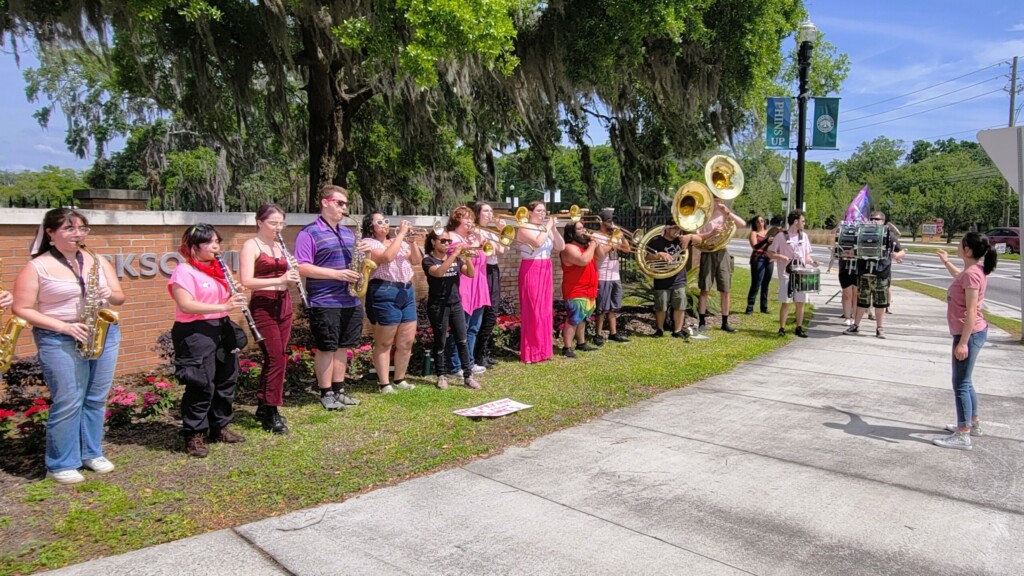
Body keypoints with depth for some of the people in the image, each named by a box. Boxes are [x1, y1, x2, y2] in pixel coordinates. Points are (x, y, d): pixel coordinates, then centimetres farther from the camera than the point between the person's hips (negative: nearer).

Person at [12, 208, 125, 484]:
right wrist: (64, 327, -17)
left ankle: (92, 453, 24)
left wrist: (110, 295, -14)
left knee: (96, 399, 10)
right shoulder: (36, 267, -6)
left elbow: (120, 297, 11)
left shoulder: (98, 261, 8)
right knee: (68, 402, -3)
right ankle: (60, 465, 10)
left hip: (104, 335, 5)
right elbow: (21, 310, -8)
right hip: (60, 341, -5)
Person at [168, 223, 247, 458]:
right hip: (195, 333, -8)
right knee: (201, 385, -6)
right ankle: (193, 436, 6)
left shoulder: (218, 269, 14)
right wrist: (223, 306, -26)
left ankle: (219, 428, 26)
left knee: (226, 381, 12)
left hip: (222, 329, 8)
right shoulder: (184, 271, -11)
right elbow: (186, 305, -22)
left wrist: (235, 297, -1)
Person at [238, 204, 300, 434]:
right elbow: (246, 281, -18)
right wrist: (280, 280, -28)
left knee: (275, 358, 11)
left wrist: (292, 279, -6)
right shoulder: (250, 245, -7)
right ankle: (271, 413, -1)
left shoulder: (279, 246, 14)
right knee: (276, 358, -10)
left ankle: (263, 407, 22)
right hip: (263, 306, -7)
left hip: (283, 305, 7)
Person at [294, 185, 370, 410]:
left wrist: (364, 252, 0)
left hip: (351, 301, 7)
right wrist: (336, 274, -21)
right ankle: (326, 393, 13)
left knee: (343, 347, 13)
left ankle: (339, 389, 24)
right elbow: (302, 267, -15)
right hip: (324, 303, -7)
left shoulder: (348, 233, 15)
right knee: (326, 348, 2)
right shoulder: (309, 233, -7)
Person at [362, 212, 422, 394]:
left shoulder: (399, 241, 18)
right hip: (384, 293, -7)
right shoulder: (368, 243, -4)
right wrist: (401, 233, -16)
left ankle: (399, 380, 22)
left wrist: (411, 241, -3)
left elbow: (417, 261, 11)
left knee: (407, 342, 9)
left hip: (407, 292, 7)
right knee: (384, 343, -1)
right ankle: (384, 384, 7)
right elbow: (387, 257, -22)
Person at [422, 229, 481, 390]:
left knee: (462, 341, 3)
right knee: (440, 342, 4)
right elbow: (438, 272, -28)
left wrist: (467, 258, -17)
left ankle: (468, 376, 7)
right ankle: (442, 376, 15)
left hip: (455, 304, 4)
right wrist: (454, 255, -29)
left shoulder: (456, 258, 8)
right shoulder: (428, 260, -7)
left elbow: (471, 274, -1)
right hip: (438, 306, -4)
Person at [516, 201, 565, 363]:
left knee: (545, 311, 9)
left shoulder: (546, 228, 14)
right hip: (531, 272, -7)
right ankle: (532, 352, -2)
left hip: (546, 272, 7)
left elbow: (560, 247, 6)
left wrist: (554, 229, -4)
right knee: (533, 311, -7)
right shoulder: (524, 228, -7)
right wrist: (548, 228, -13)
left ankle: (542, 349, 17)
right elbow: (538, 242, -26)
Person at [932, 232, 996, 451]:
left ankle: (963, 436, -2)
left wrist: (963, 342, -24)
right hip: (971, 333, 10)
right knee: (964, 382, 22)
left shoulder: (971, 274, -21)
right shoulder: (974, 270, 9)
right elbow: (959, 277, 37)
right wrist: (946, 262, 36)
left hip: (969, 334, -10)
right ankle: (973, 423, 35)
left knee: (961, 384, -6)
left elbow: (971, 312, -24)